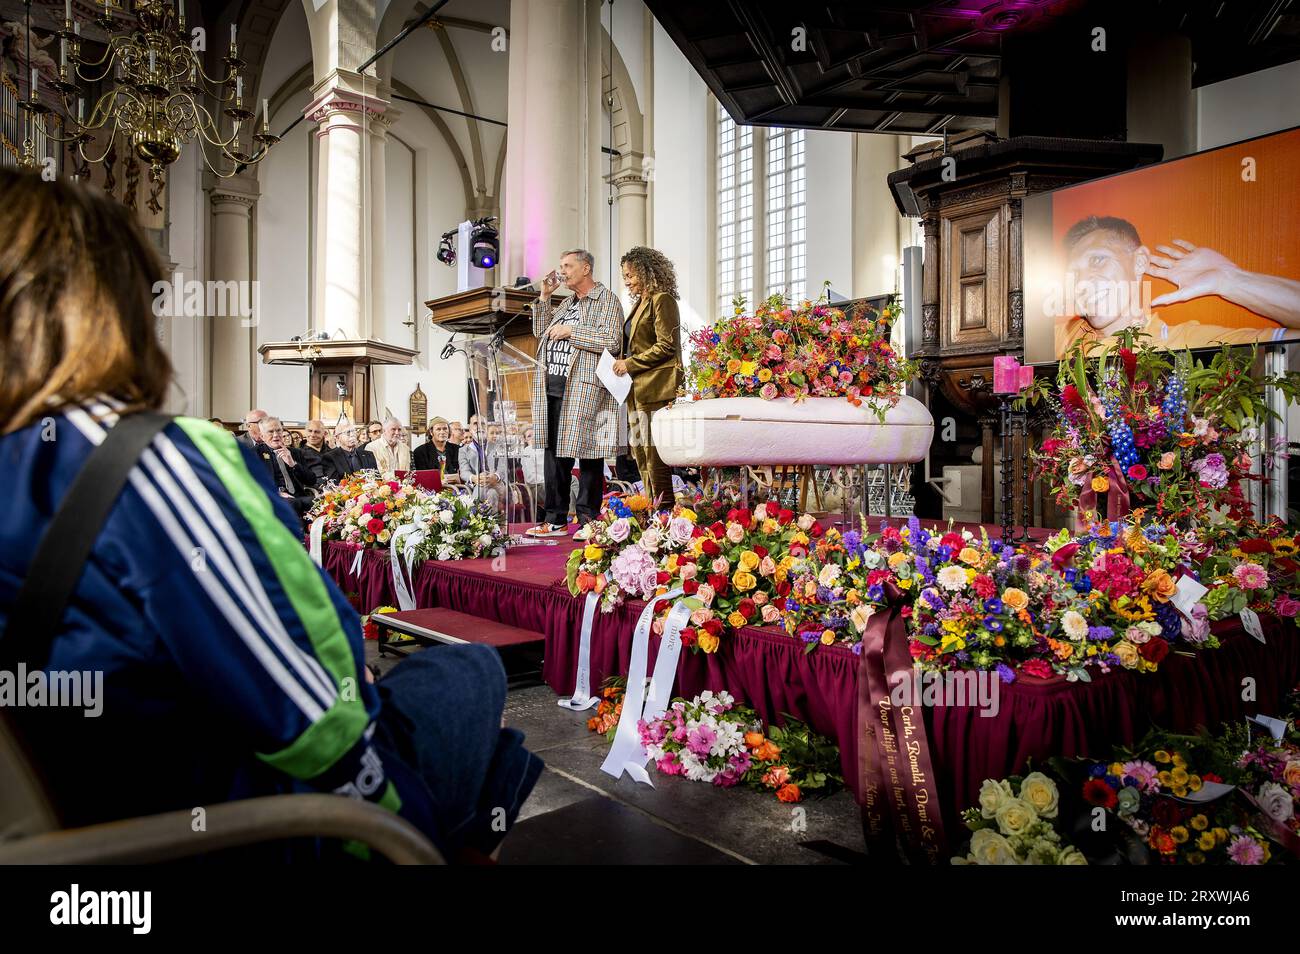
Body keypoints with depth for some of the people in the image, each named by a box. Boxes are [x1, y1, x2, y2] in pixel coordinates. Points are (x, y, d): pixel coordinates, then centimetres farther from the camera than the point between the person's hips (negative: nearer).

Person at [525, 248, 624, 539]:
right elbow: (540, 332, 25)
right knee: (555, 453, 7)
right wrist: (544, 297, 16)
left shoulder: (606, 299, 0)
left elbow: (612, 342, -12)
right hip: (553, 386, 8)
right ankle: (556, 520, 13)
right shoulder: (568, 303, 25)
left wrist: (571, 332, -10)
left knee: (587, 453, -5)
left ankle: (588, 521, 2)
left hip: (584, 388, -8)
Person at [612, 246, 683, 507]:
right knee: (641, 455, 8)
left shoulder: (662, 300, -5)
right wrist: (623, 364, 10)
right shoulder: (641, 303, 23)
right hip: (638, 390, 9)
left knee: (654, 455, -10)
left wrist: (630, 364, -11)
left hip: (655, 389, -9)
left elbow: (666, 346, -14)